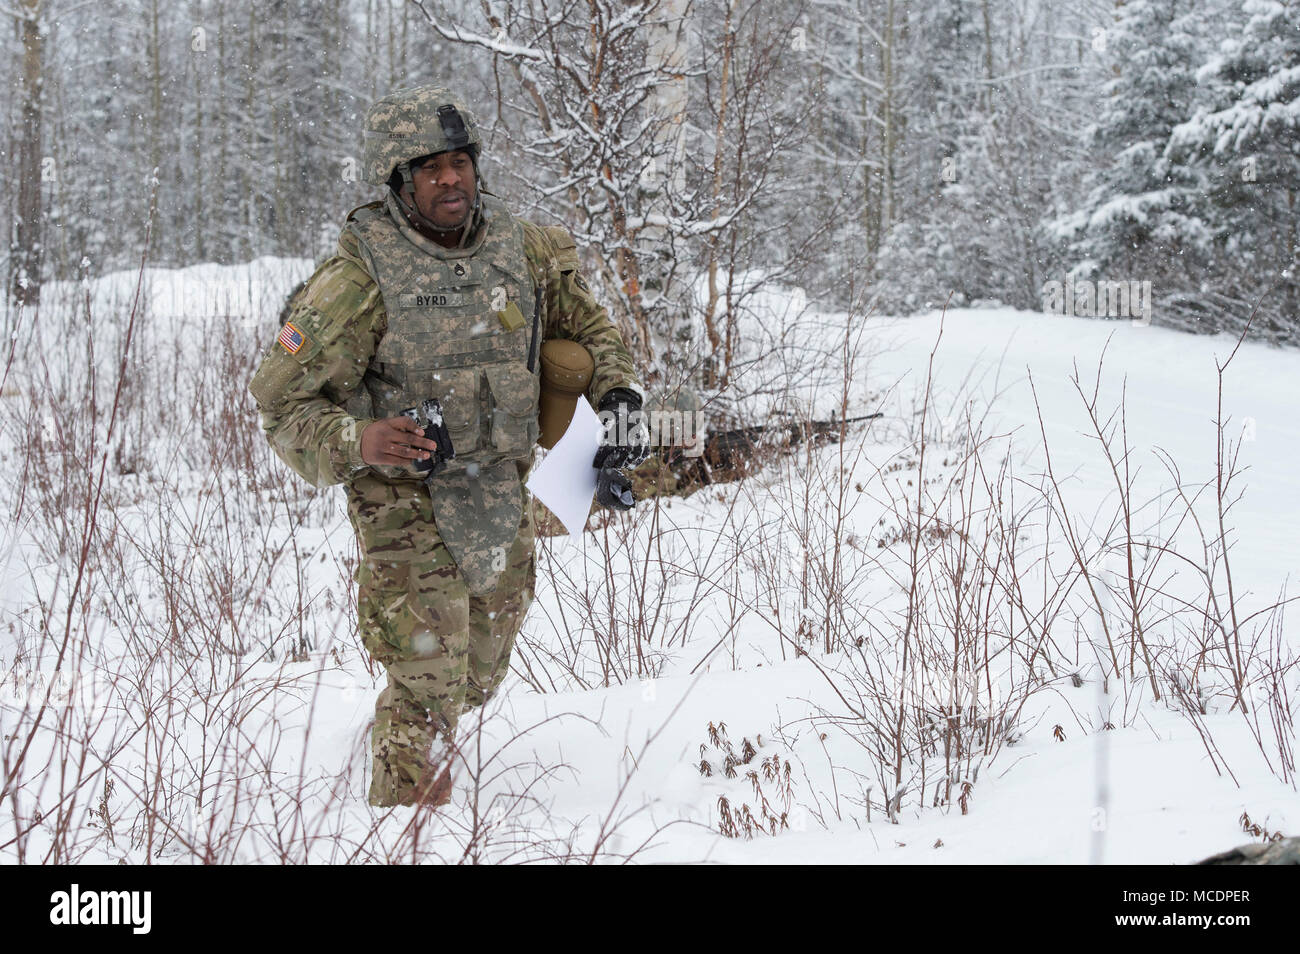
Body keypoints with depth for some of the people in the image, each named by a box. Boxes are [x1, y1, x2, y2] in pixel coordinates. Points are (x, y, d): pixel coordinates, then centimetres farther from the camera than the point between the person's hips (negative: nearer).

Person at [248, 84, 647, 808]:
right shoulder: (362, 275, -15)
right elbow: (282, 401, -13)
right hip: (408, 502, -5)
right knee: (428, 687, -9)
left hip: (503, 497, 6)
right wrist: (357, 441, -31)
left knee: (478, 680, 21)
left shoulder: (526, 250, 0)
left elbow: (588, 326, 18)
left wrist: (620, 395, 1)